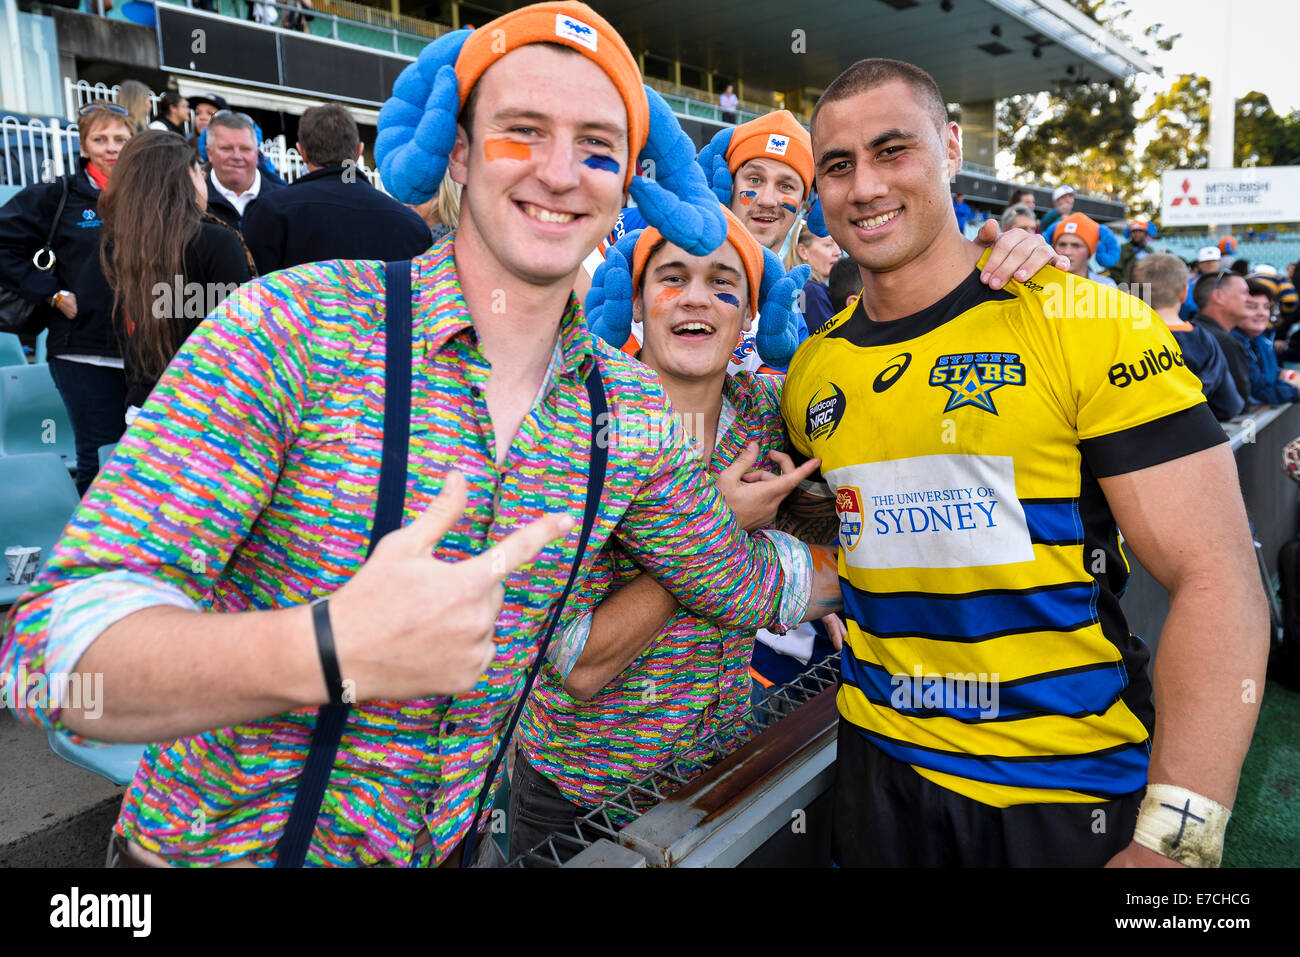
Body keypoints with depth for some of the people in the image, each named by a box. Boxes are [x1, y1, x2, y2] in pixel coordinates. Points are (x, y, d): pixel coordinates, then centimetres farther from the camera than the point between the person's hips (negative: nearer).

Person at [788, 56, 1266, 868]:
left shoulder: (1088, 326, -13)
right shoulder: (814, 370, 1)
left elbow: (1218, 581, -16)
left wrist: (1173, 840, -21)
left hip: (1071, 784, -3)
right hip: (880, 761, 4)